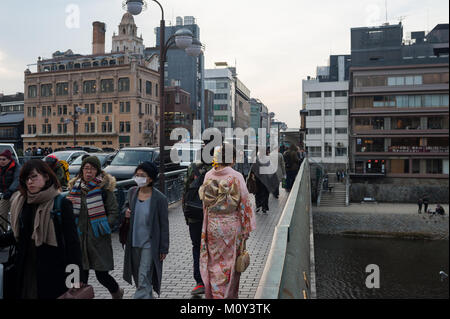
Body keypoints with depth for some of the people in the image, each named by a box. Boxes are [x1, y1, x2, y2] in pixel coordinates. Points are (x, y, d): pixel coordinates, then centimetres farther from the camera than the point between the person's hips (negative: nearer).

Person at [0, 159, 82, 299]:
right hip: (25, 270, 5)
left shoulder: (62, 204, -11)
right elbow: (16, 234, 15)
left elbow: (72, 241, -12)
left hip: (53, 272, -5)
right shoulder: (20, 203, 6)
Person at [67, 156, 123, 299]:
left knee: (101, 274, 3)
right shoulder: (75, 188, 7)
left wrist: (104, 227, -15)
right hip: (80, 237, 4)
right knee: (82, 275, 7)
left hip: (98, 238, -4)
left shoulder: (104, 187, -5)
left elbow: (113, 212, -4)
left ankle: (117, 292, 31)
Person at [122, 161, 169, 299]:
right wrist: (126, 211, -4)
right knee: (137, 278, 19)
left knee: (144, 279, -6)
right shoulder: (132, 192, -1)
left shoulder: (160, 198, -15)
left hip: (149, 244, -6)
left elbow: (164, 225, -9)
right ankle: (148, 296, 39)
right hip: (133, 242, 6)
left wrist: (164, 248, -7)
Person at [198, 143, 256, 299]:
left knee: (214, 261, 15)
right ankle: (229, 295, 22)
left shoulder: (208, 175, -1)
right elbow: (245, 203, -10)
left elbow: (205, 201, 8)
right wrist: (247, 228, -1)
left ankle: (213, 294, 24)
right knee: (231, 262, 12)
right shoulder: (236, 177, -13)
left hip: (212, 224, 3)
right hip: (231, 225, -3)